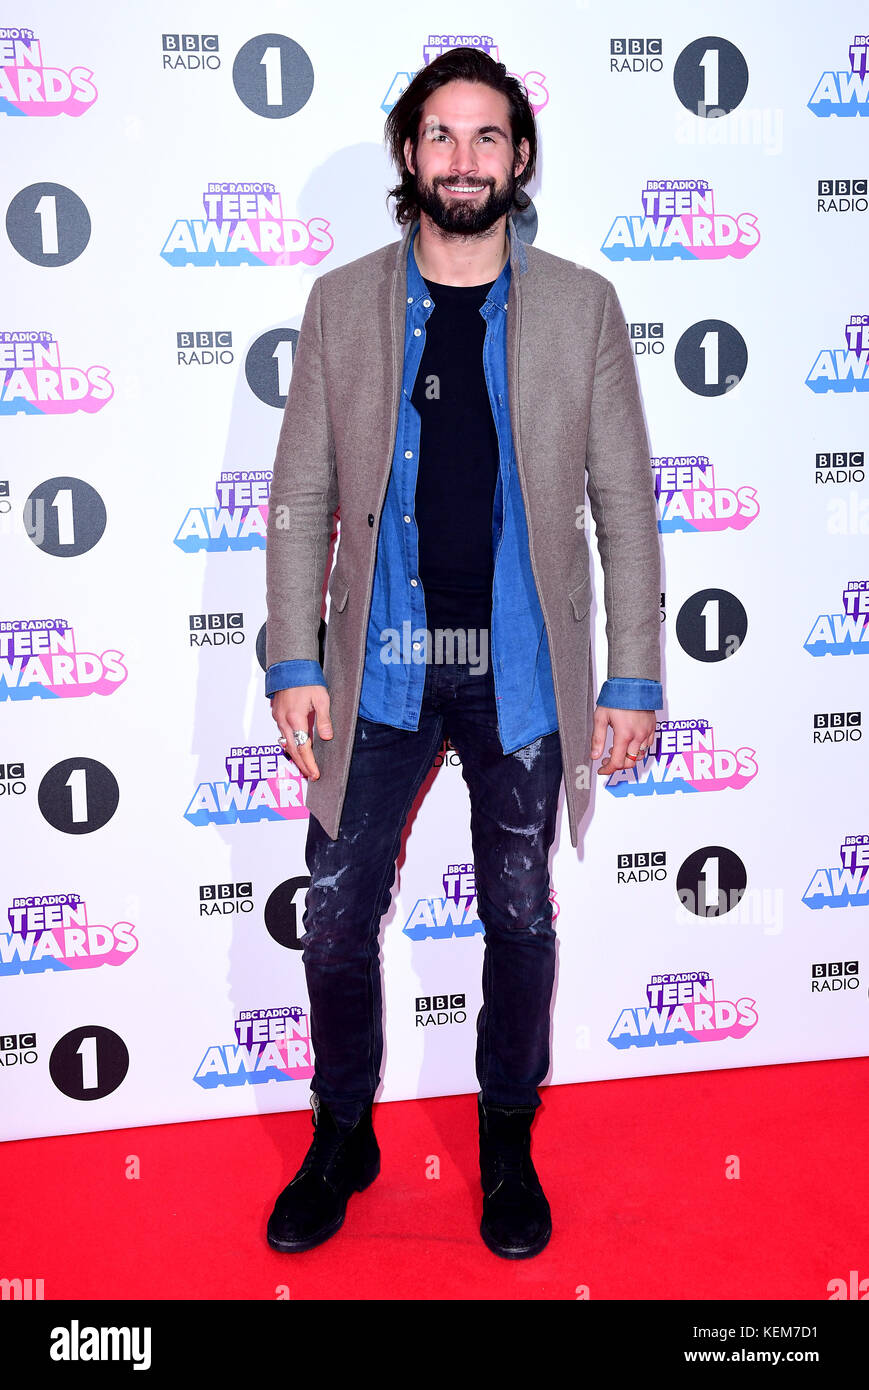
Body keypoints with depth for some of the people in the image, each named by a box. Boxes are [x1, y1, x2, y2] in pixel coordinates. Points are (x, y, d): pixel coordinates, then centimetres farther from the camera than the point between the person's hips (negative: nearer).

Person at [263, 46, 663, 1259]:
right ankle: (343, 1136, 31)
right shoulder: (343, 303, 3)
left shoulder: (582, 307, 1)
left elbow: (624, 506, 0)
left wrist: (634, 676, -4)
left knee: (519, 917, 12)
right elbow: (301, 499, 2)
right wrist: (293, 665, -4)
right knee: (337, 911, 7)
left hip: (522, 669, 0)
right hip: (382, 667, 1)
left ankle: (509, 1146, 34)